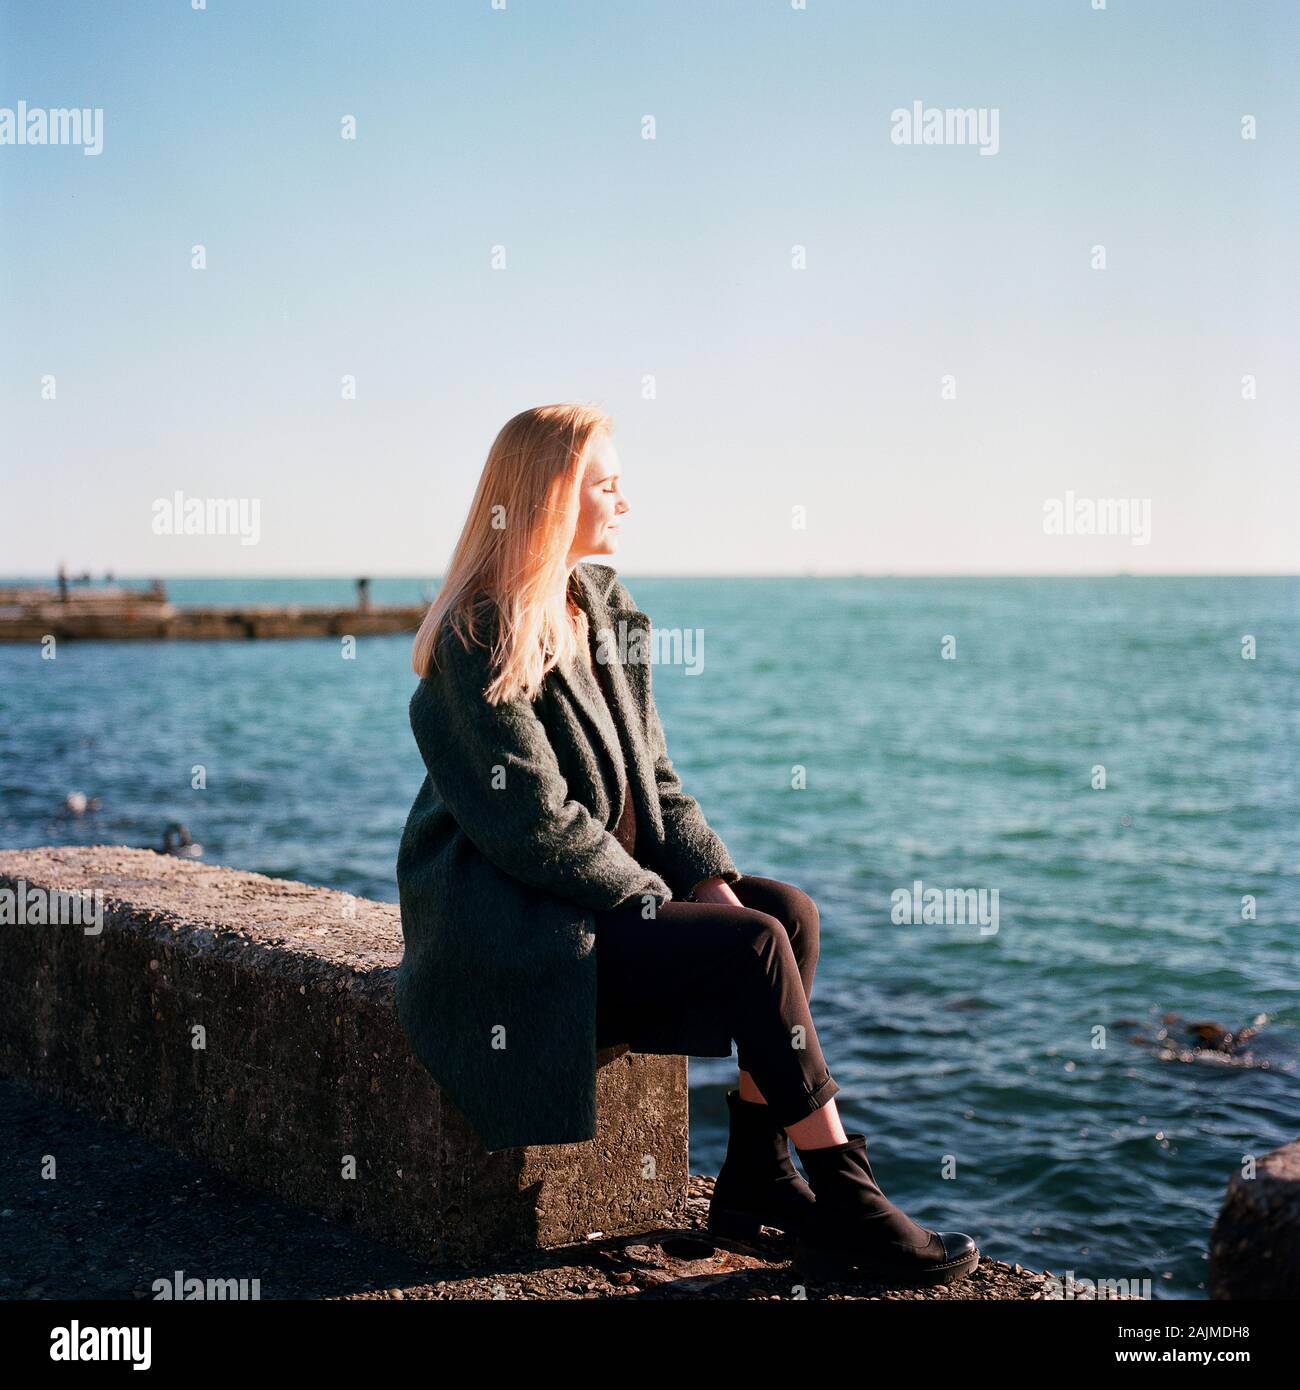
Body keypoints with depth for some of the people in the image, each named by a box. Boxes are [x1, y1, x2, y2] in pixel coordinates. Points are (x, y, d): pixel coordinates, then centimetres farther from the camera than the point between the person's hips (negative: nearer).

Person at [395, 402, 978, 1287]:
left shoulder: (606, 608, 11)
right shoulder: (482, 641, -16)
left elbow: (653, 774, 11)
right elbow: (535, 823, -19)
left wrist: (710, 876, -4)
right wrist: (657, 902, -15)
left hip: (607, 893, 9)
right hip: (510, 933, -9)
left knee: (791, 911, -11)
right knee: (753, 949, -22)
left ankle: (756, 1178, -6)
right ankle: (843, 1200, -12)